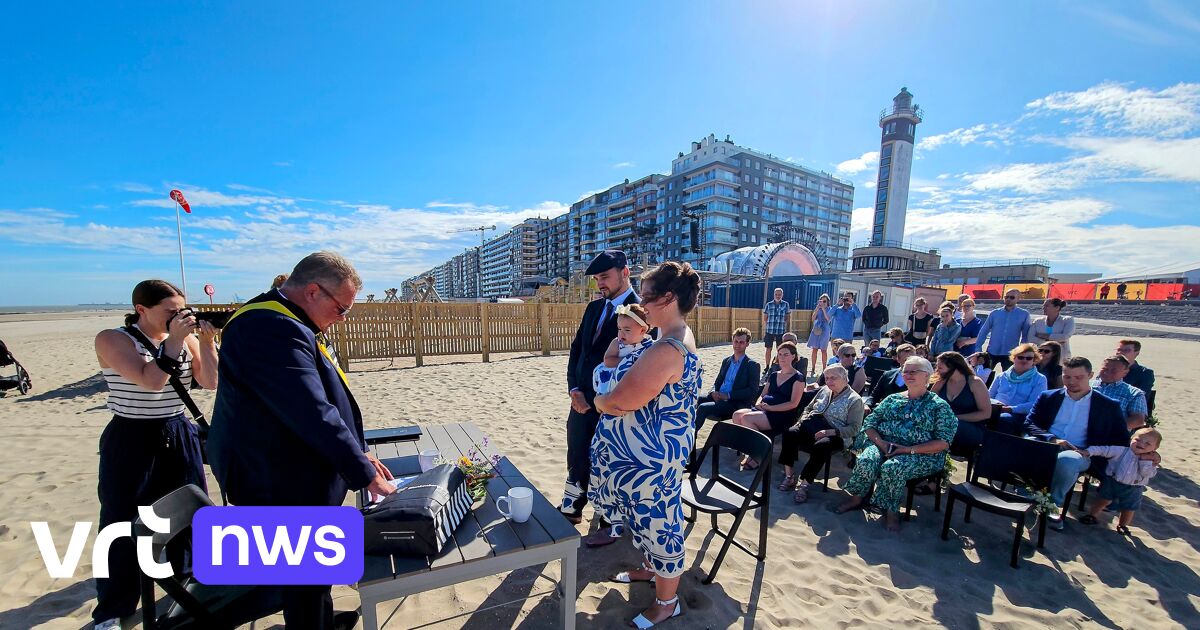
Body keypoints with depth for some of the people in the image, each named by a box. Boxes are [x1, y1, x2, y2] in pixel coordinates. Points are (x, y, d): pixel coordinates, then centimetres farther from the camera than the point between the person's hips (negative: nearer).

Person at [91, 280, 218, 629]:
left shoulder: (186, 336, 0)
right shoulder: (111, 339, -11)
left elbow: (210, 382, -4)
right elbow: (150, 381, -25)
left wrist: (207, 341, -14)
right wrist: (174, 339, -24)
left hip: (179, 437, 4)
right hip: (130, 442, -4)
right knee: (123, 525, 4)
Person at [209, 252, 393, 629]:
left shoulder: (281, 323, 8)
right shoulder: (272, 329, -27)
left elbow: (323, 402, 11)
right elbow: (313, 415, -30)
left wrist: (359, 453, 8)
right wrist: (365, 474, -21)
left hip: (295, 475, 11)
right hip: (282, 485, -11)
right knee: (306, 577, 9)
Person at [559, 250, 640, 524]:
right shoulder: (594, 307, 9)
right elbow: (577, 349, 11)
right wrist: (574, 389, -2)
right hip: (582, 400, 6)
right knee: (576, 459, 18)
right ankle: (571, 509, 40)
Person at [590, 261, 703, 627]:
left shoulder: (668, 349, -30)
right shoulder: (681, 338, 5)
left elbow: (619, 402, -28)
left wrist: (598, 400, -7)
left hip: (651, 456, -10)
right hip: (649, 450, 10)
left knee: (656, 522, 11)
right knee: (646, 518, 27)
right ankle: (651, 569, 52)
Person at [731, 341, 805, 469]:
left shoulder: (798, 377, 1)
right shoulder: (773, 376, 21)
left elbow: (793, 403, -9)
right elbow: (762, 394, 22)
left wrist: (769, 407, -15)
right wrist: (758, 403, -3)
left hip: (783, 416, -6)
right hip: (764, 410, 7)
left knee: (746, 418, -29)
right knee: (737, 414, -22)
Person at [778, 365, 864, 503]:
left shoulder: (854, 400, 2)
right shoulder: (824, 390, 19)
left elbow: (854, 428, -6)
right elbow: (808, 408, 27)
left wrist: (829, 432, -19)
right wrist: (803, 418, 4)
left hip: (834, 435, -5)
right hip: (810, 426, 5)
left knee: (820, 446, -37)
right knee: (790, 433, -25)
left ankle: (804, 483, -24)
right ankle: (789, 476, -18)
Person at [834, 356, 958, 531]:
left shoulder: (939, 405, 5)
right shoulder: (892, 399, 16)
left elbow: (944, 442, -6)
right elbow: (869, 423, 11)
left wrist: (909, 449, -17)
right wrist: (880, 442, -10)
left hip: (921, 454, -3)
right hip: (883, 446, 3)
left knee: (892, 467, -35)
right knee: (866, 460, -30)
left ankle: (891, 510, -12)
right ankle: (856, 498, -8)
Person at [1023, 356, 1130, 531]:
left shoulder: (1108, 406, 11)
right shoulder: (1048, 397, 14)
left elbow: (1121, 441, 8)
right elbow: (1029, 423, 6)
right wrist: (1052, 439, -13)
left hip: (1079, 454, -1)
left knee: (1066, 460, -39)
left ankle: (1051, 505, -16)